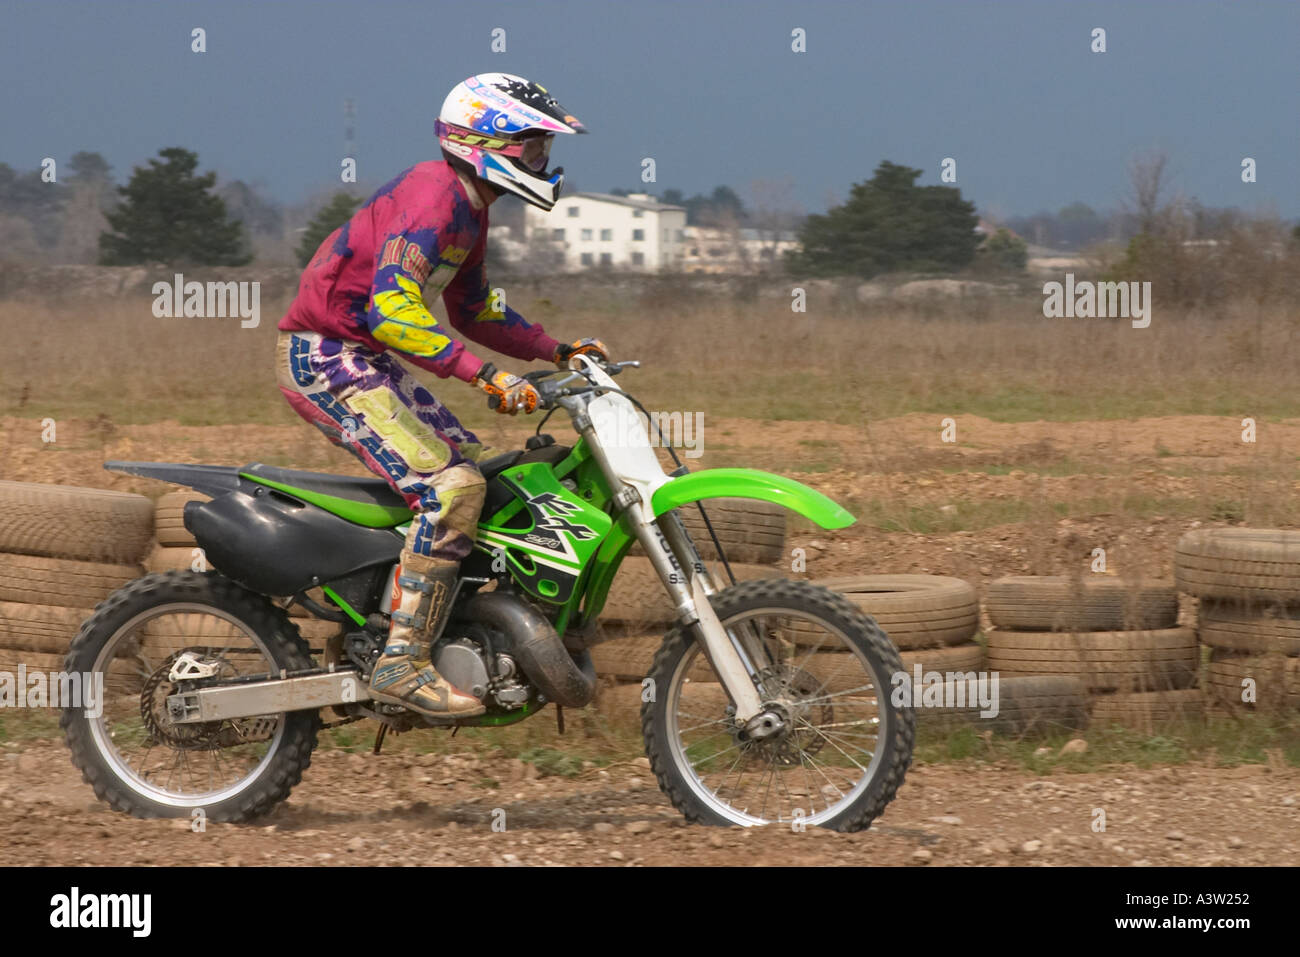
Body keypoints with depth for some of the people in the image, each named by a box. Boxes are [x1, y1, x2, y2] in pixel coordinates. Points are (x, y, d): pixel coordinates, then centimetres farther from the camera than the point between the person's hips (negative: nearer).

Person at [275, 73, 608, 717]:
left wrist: (558, 352, 19)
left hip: (366, 360, 11)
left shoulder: (467, 208, 14)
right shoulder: (433, 199, -20)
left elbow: (474, 311, 28)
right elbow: (393, 309, -32)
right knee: (452, 487, -21)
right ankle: (401, 664, -23)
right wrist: (485, 375, -36)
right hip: (327, 360, -11)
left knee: (474, 466, 14)